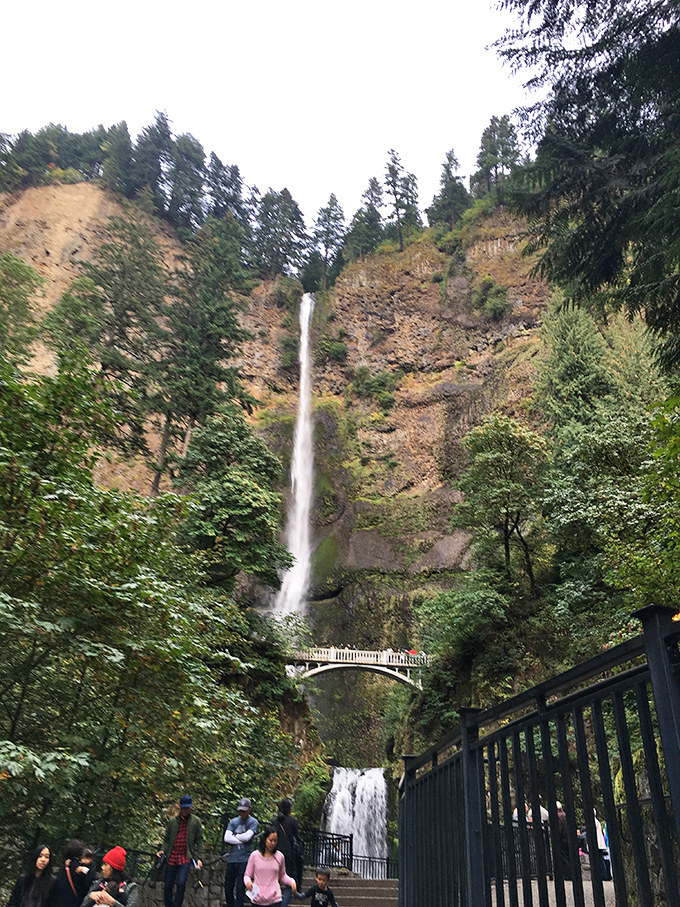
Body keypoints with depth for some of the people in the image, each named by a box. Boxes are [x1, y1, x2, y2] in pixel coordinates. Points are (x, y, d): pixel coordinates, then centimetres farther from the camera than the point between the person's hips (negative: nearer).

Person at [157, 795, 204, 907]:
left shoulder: (195, 821, 6)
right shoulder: (172, 822, 9)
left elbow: (199, 841, 6)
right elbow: (167, 839, 14)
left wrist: (199, 858, -2)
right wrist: (162, 851, -5)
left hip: (186, 858, -3)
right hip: (172, 858, 3)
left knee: (181, 883, -21)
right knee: (167, 886, 5)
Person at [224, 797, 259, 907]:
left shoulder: (253, 822, 2)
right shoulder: (233, 821, 11)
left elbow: (247, 836, -12)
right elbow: (226, 838, -1)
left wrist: (233, 836, -1)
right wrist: (241, 840, -8)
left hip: (244, 859, -4)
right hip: (232, 858, 4)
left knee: (240, 889, -5)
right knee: (228, 887, 10)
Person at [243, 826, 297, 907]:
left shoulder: (279, 856, 3)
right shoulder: (254, 855, -2)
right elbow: (247, 875, 5)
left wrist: (291, 881, -3)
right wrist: (247, 881, -17)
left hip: (274, 900, 0)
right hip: (257, 900, 0)